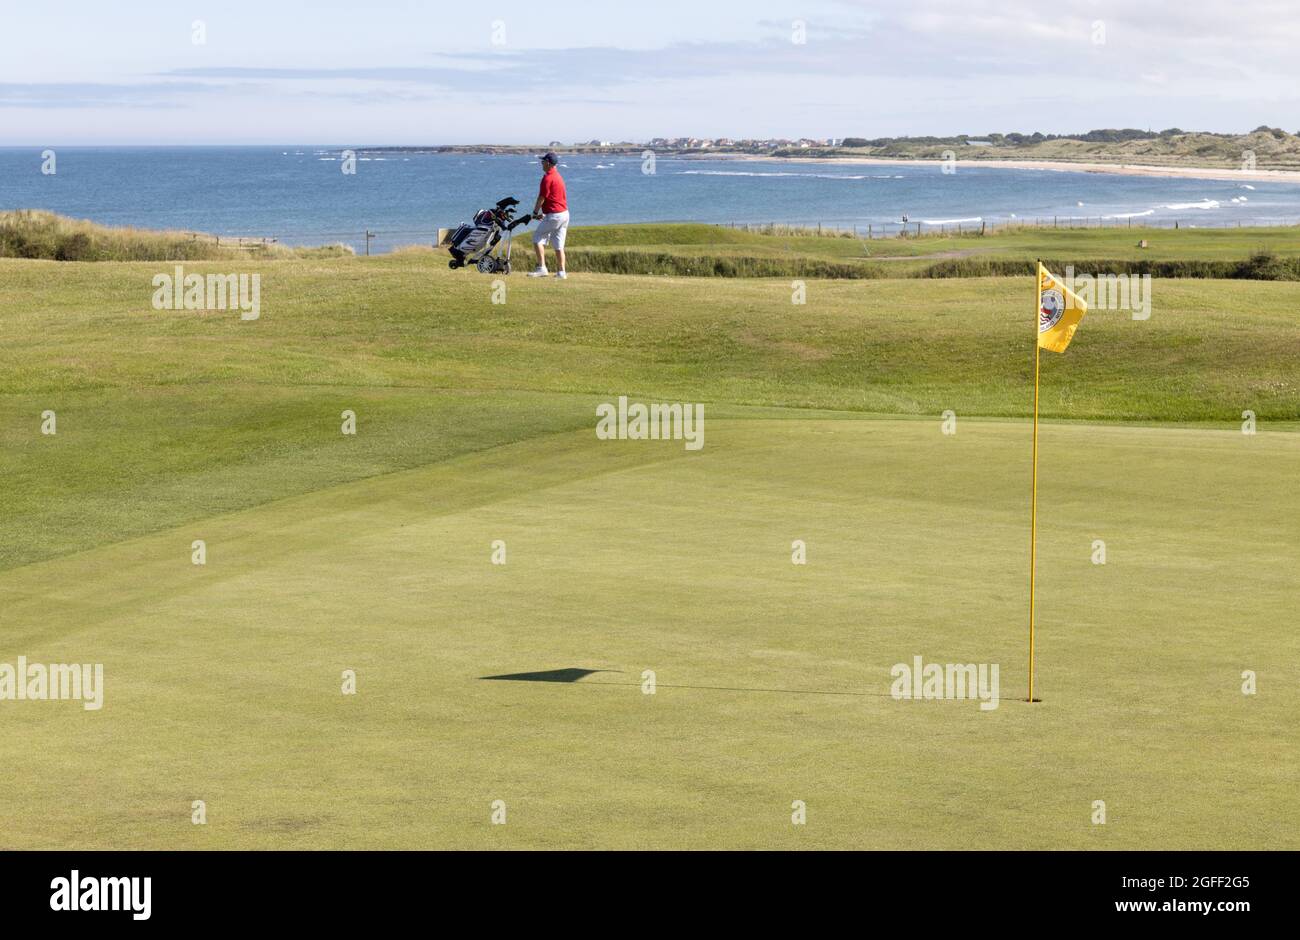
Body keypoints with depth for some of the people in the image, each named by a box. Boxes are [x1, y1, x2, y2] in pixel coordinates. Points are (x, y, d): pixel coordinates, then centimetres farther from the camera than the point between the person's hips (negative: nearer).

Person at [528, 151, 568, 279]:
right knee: (558, 245, 11)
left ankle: (542, 268, -9)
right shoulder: (558, 176, 17)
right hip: (565, 213, 9)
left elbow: (542, 198, -12)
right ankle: (561, 272, 8)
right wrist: (543, 213, 22)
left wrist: (535, 212, 1)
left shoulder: (548, 178, -13)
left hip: (554, 215, -9)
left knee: (537, 238, -2)